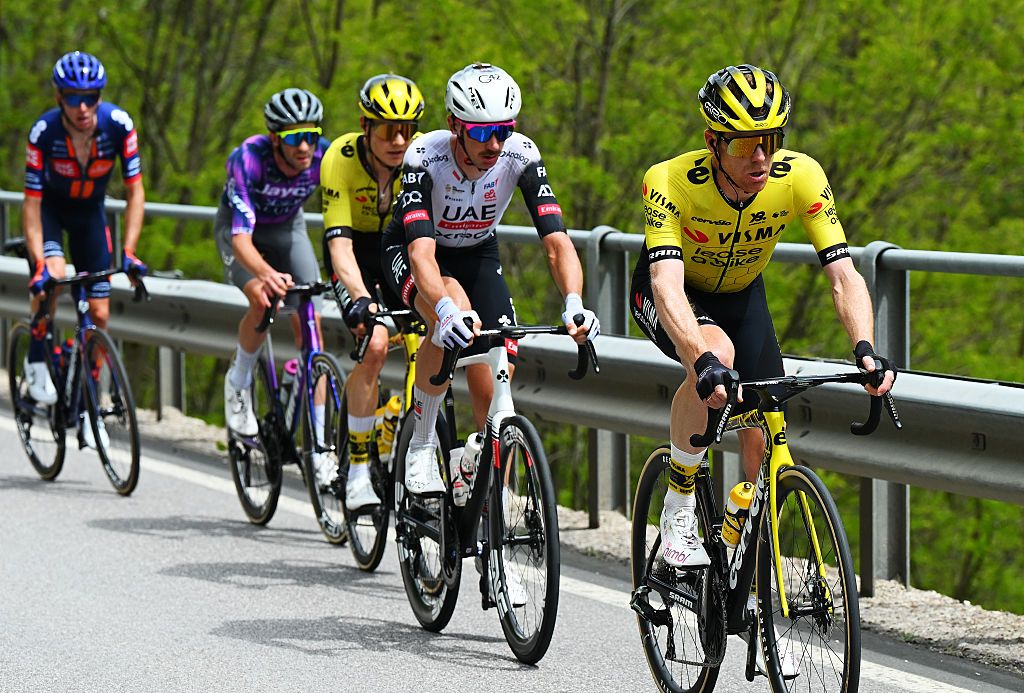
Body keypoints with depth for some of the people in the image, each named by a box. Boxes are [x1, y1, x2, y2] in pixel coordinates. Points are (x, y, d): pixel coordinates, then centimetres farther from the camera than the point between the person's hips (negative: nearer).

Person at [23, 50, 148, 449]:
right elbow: (31, 203, -27)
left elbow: (135, 192, -20)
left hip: (89, 211, 2)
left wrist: (128, 250, -29)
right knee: (53, 272, -32)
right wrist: (39, 262, -36)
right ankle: (37, 363, -9)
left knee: (99, 314, -1)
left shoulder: (118, 125, -27)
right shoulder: (44, 132, -31)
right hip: (50, 206, -2)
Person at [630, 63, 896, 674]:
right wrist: (702, 360, -63)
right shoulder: (672, 181, -36)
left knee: (763, 441, -7)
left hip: (741, 294, 3)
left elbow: (844, 273, -32)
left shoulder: (800, 177, -29)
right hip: (672, 292, -3)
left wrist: (865, 347, -50)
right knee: (715, 356, -36)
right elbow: (667, 283, -46)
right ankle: (680, 509, -17)